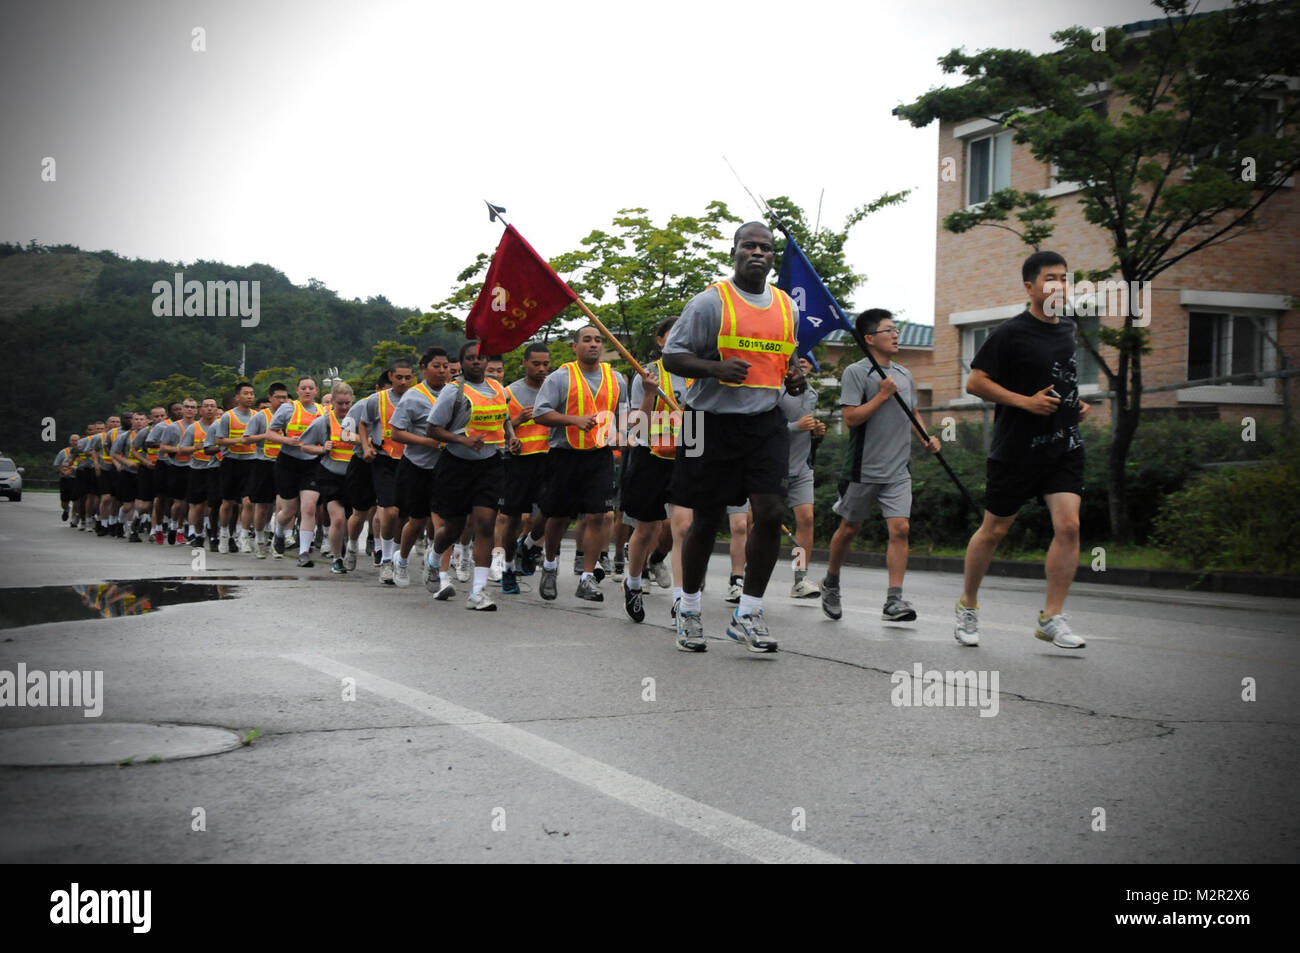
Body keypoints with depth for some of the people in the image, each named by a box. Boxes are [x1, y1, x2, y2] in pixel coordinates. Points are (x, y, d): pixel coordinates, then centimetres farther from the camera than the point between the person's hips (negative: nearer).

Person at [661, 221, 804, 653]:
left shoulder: (787, 307, 13)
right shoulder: (710, 302, -5)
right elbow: (672, 356, -6)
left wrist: (794, 377, 5)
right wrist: (717, 367, -22)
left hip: (765, 423, 4)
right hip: (712, 423, -4)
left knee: (771, 513, -10)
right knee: (706, 521, 5)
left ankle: (747, 615, 1)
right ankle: (689, 611, 23)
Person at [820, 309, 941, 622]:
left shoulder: (904, 375, 13)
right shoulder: (856, 372, -7)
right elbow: (851, 418, -16)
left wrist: (927, 438, 10)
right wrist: (882, 394, -17)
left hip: (898, 470, 4)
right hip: (863, 468, -4)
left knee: (900, 528, -9)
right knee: (849, 529, 10)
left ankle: (894, 601, -10)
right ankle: (831, 583, 32)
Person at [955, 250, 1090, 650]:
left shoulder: (1070, 331, 12)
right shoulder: (1011, 332, -8)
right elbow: (974, 382, -10)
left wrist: (1079, 405, 12)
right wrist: (1025, 401, -17)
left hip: (1065, 447, 5)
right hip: (1016, 448, -5)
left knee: (1068, 526, -11)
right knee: (994, 530, 6)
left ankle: (1052, 617, -3)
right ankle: (968, 605, 26)